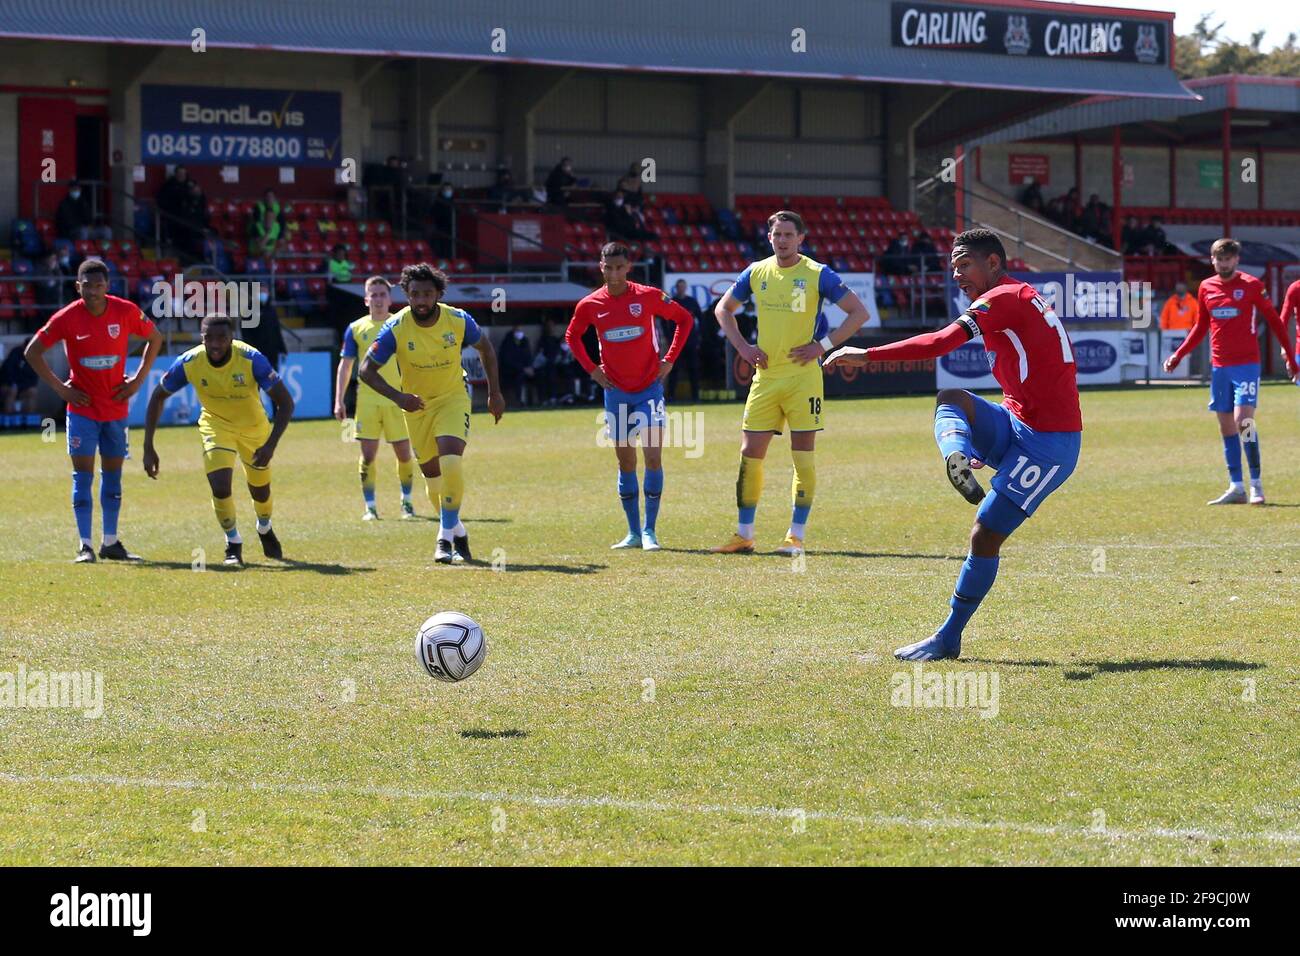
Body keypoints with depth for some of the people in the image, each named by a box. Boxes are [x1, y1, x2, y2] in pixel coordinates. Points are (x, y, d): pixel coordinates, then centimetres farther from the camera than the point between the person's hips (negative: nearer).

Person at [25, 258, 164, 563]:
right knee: (83, 475, -6)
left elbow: (155, 338, 10)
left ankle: (110, 543, 18)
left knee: (112, 474, 9)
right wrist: (60, 388, -8)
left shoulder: (126, 312, -7)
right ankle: (85, 546, -4)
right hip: (82, 408, -3)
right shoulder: (67, 317, -12)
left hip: (116, 408, 3)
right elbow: (32, 352, -5)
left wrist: (139, 379, 2)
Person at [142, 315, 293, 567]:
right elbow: (158, 397, -10)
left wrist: (271, 445, -40)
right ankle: (233, 545, 6)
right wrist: (148, 448, -14)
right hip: (216, 424, 0)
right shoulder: (189, 363, -26)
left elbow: (285, 402, -28)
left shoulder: (251, 359, -32)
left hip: (253, 425, 0)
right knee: (220, 486, -19)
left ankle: (265, 530, 49)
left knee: (261, 491, 14)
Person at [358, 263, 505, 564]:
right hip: (416, 404, 1)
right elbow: (366, 370, -15)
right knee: (432, 474, 7)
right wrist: (397, 396, -29)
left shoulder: (458, 321, -16)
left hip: (453, 398, -1)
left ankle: (445, 539, -16)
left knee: (451, 463, -23)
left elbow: (486, 348, 5)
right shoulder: (396, 328, -20)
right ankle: (458, 532, 30)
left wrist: (495, 392, 5)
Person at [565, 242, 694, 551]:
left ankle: (649, 531, -6)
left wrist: (669, 360, -2)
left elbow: (684, 319, 5)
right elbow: (572, 336, 17)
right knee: (625, 462, 6)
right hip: (616, 391, 2)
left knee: (652, 456, -12)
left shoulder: (648, 296, -7)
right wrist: (591, 368, 5)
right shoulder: (590, 305, -1)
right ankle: (634, 533, 14)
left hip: (650, 387, -2)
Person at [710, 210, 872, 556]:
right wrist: (743, 347, 6)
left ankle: (796, 537, 4)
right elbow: (723, 310, 20)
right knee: (750, 453, 3)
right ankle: (744, 534, 12)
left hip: (803, 376, -4)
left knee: (803, 456, -2)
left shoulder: (818, 274, -5)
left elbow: (859, 312, -5)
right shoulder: (756, 273, 6)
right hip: (765, 375, 4)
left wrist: (823, 345, -11)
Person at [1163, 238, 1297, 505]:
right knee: (1226, 427, 6)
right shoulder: (1206, 288, 8)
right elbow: (1200, 328, 19)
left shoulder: (1251, 285, -5)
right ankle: (1236, 488, 12)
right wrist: (1178, 356, 11)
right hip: (1219, 367, 5)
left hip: (1246, 364, -5)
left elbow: (1274, 321, 1)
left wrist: (1290, 357, -1)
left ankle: (1256, 483, -7)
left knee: (1243, 421, -16)